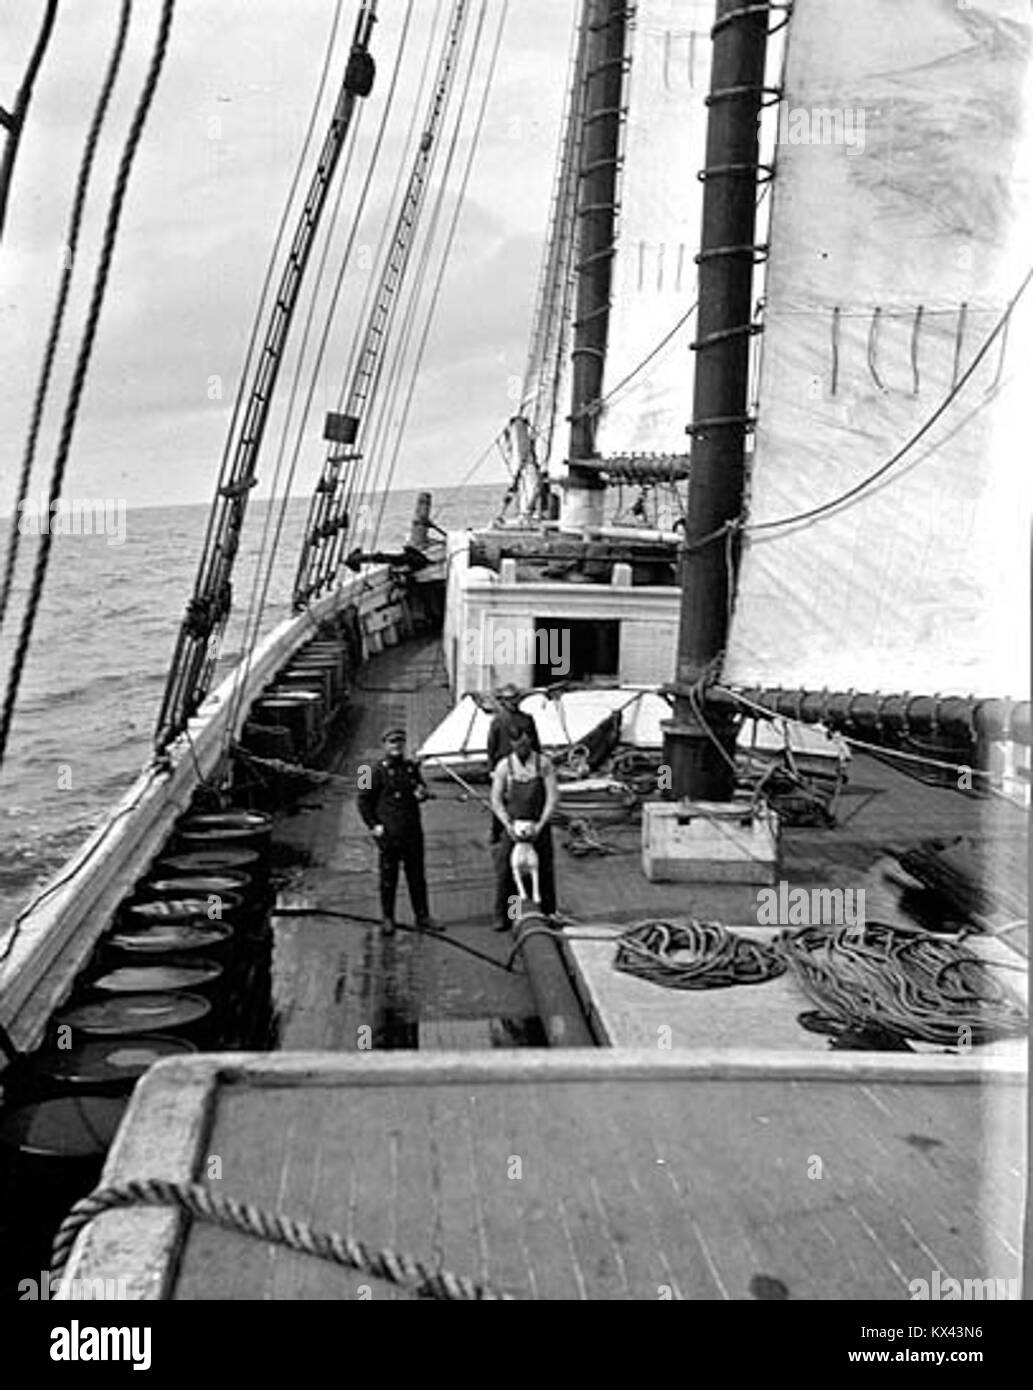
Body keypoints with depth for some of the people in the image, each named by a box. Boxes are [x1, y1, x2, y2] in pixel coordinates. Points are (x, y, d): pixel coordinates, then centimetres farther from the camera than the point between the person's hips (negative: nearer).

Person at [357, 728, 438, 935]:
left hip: (412, 832, 4)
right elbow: (364, 800, -2)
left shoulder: (411, 767, 9)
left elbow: (421, 788, 23)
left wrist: (421, 793, -2)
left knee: (417, 875, 9)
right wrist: (373, 825, -8)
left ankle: (422, 916, 18)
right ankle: (388, 919, 15)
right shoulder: (379, 771, -4)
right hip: (388, 833, -4)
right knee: (388, 877, 4)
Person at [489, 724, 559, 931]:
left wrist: (541, 824, -13)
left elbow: (553, 797, -4)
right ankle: (502, 917, 5)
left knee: (545, 870, 4)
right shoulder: (504, 766, 0)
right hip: (513, 825, 0)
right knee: (505, 871, -3)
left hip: (539, 825, 0)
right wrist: (507, 824, -12)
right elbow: (496, 799, 0)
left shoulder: (543, 764, -2)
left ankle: (549, 912, 18)